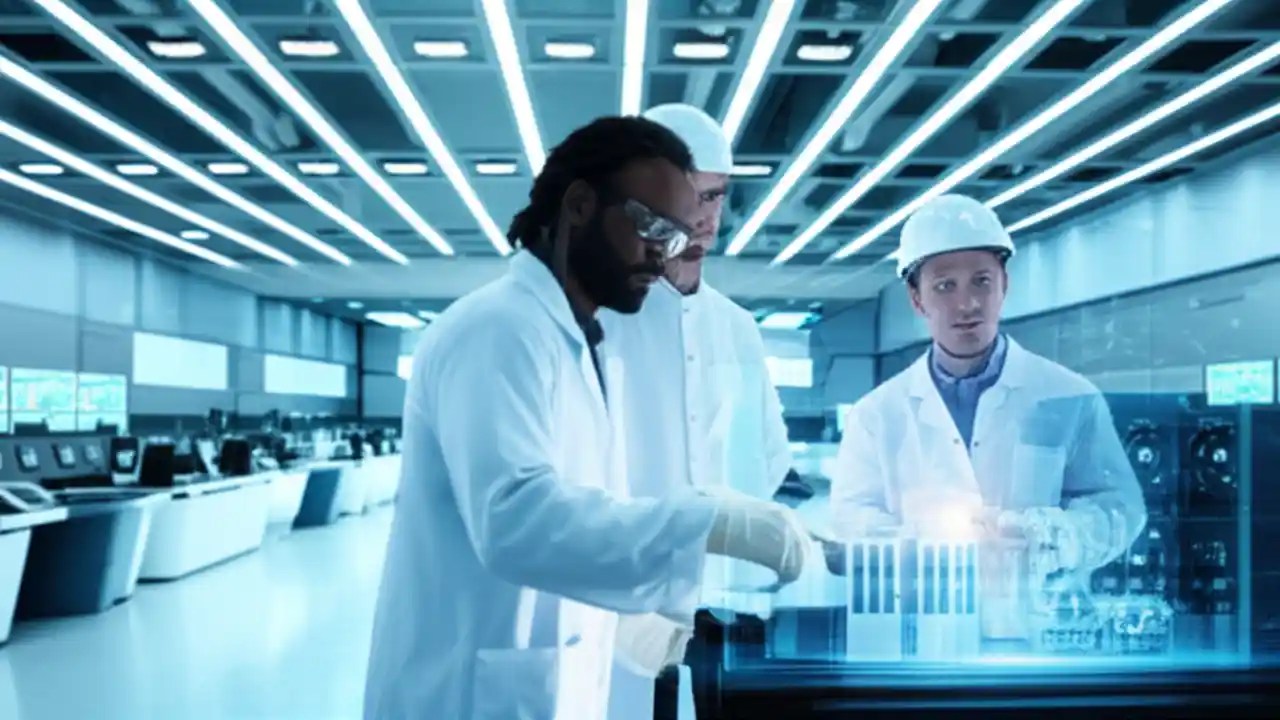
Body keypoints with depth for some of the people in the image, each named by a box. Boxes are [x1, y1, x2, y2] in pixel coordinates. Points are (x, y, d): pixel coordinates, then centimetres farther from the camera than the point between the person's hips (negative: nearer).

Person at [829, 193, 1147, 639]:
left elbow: (1118, 508, 6)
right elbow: (851, 520, 5)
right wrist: (925, 540, -15)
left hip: (1034, 633, 0)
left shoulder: (1070, 401, 9)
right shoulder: (877, 414, 11)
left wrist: (1038, 535, -14)